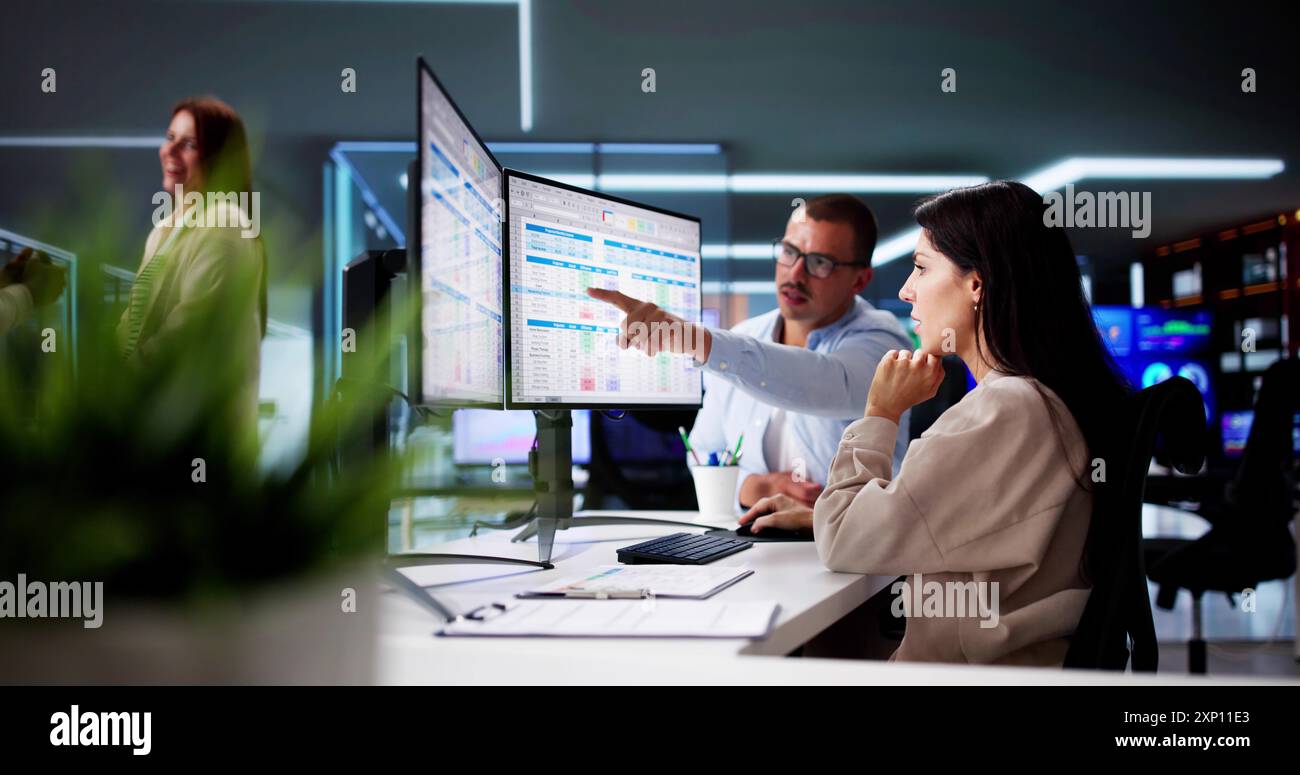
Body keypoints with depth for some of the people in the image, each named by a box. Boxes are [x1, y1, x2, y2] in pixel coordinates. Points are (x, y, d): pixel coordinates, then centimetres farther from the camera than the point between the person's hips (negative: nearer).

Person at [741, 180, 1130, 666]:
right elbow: (939, 522, 19)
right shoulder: (1050, 397, 8)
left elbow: (842, 544, -19)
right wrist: (818, 515, 12)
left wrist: (881, 413, -8)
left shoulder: (1002, 412, -24)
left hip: (981, 668, -9)